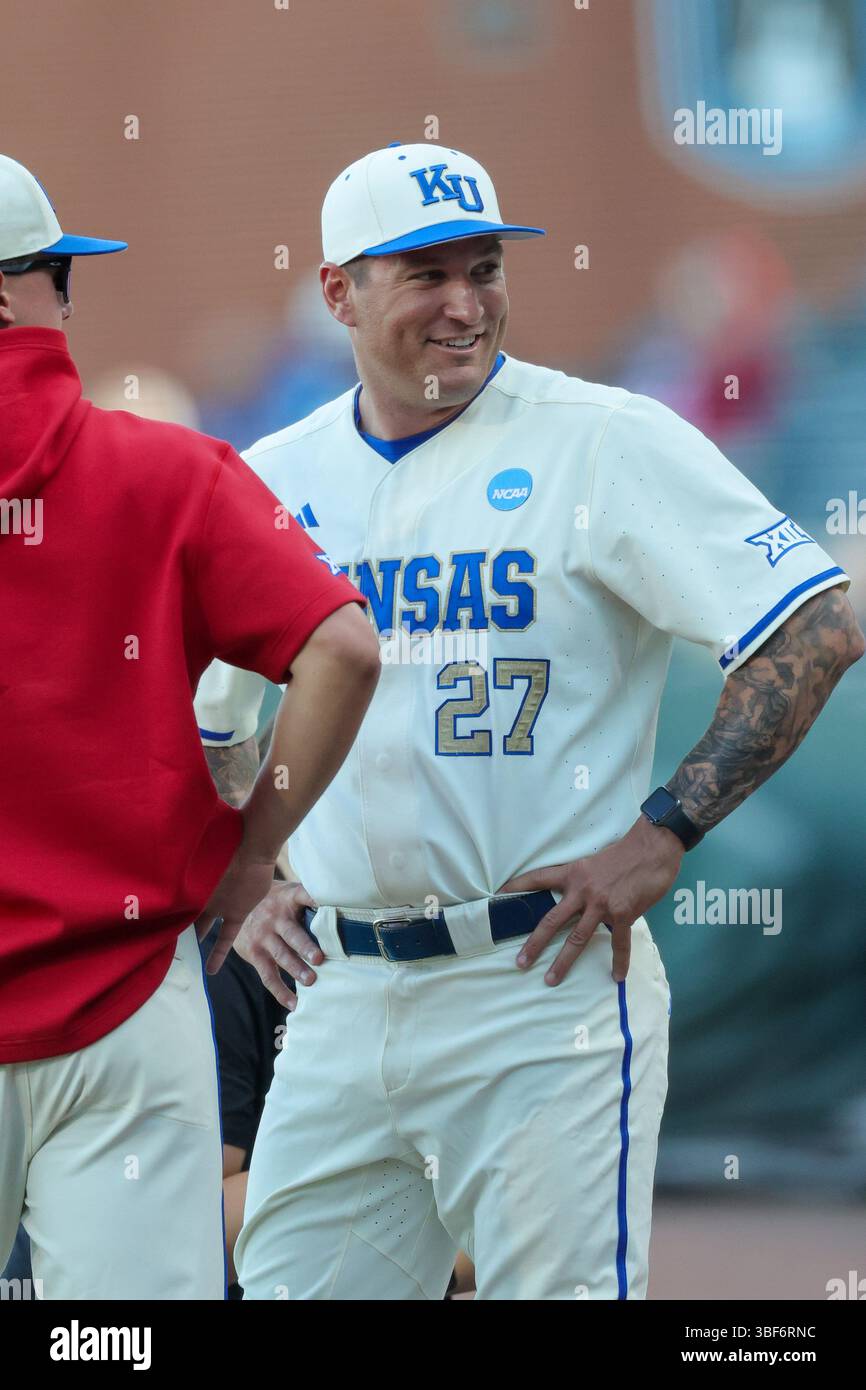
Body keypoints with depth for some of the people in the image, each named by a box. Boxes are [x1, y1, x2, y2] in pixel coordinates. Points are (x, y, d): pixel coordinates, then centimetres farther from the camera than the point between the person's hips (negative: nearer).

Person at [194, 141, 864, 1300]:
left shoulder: (605, 443, -5)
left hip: (546, 979, -5)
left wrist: (663, 835, -15)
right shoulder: (273, 482, 11)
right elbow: (195, 723, 25)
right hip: (342, 991, 5)